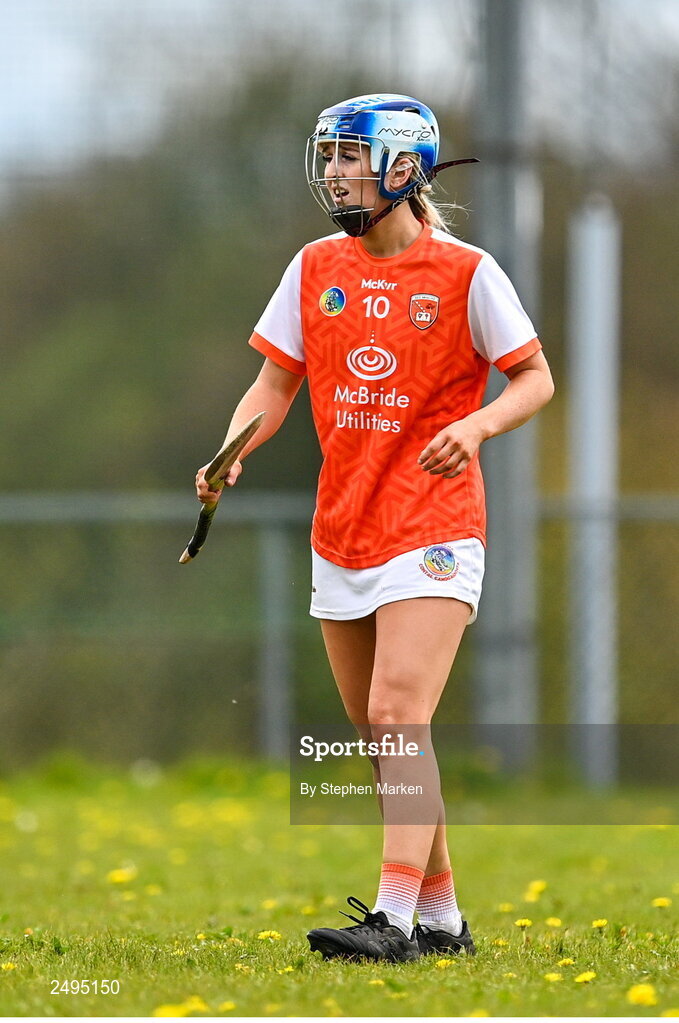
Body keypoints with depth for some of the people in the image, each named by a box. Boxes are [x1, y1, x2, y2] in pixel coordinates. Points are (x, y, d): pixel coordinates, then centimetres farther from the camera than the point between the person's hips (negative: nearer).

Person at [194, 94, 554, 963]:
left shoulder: (465, 272, -7)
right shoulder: (316, 268, 7)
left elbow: (535, 379, -1)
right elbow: (275, 383, 10)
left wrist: (476, 426, -20)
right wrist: (230, 455, -9)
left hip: (432, 530, -6)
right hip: (341, 532, 6)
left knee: (397, 718, -18)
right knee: (383, 739, 9)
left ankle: (394, 921, -21)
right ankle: (441, 916, 19)